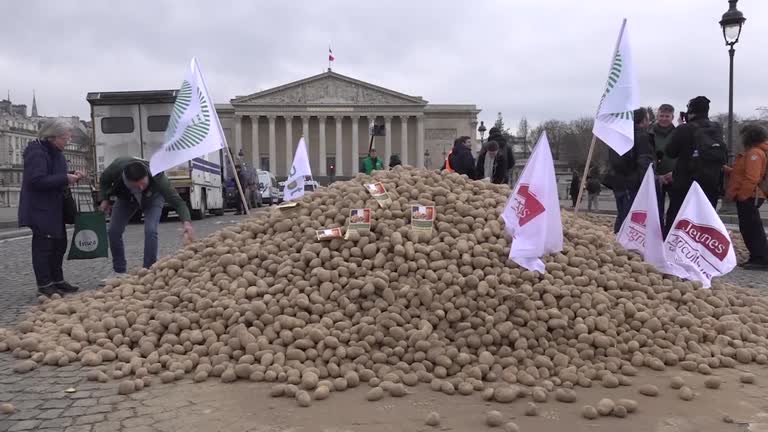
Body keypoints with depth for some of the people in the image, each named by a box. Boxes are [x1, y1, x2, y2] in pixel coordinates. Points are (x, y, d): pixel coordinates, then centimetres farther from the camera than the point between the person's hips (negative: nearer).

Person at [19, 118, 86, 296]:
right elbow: (37, 180, -25)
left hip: (55, 208, 10)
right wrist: (65, 179, -23)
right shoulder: (36, 152, -16)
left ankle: (57, 280, 23)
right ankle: (44, 285, 3)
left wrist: (72, 176, 4)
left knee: (59, 244, 13)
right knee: (43, 245, -4)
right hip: (40, 209, -10)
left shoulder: (56, 152, 13)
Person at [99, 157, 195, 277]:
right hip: (126, 197, 3)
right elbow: (104, 179, -10)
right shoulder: (116, 168, -36)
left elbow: (177, 201, -46)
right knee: (113, 231, -5)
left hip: (152, 197, -3)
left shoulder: (157, 177, -42)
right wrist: (105, 199, -18)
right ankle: (119, 271, 13)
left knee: (150, 231, -23)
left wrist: (186, 222, -62)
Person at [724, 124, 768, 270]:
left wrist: (741, 196, -21)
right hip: (747, 197, 11)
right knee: (747, 229, 12)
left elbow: (752, 178, -22)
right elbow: (742, 174, 21)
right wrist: (727, 170, 14)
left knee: (753, 228, -9)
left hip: (748, 197, -11)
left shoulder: (755, 153, -14)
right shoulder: (751, 152, 20)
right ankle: (756, 258, 16)